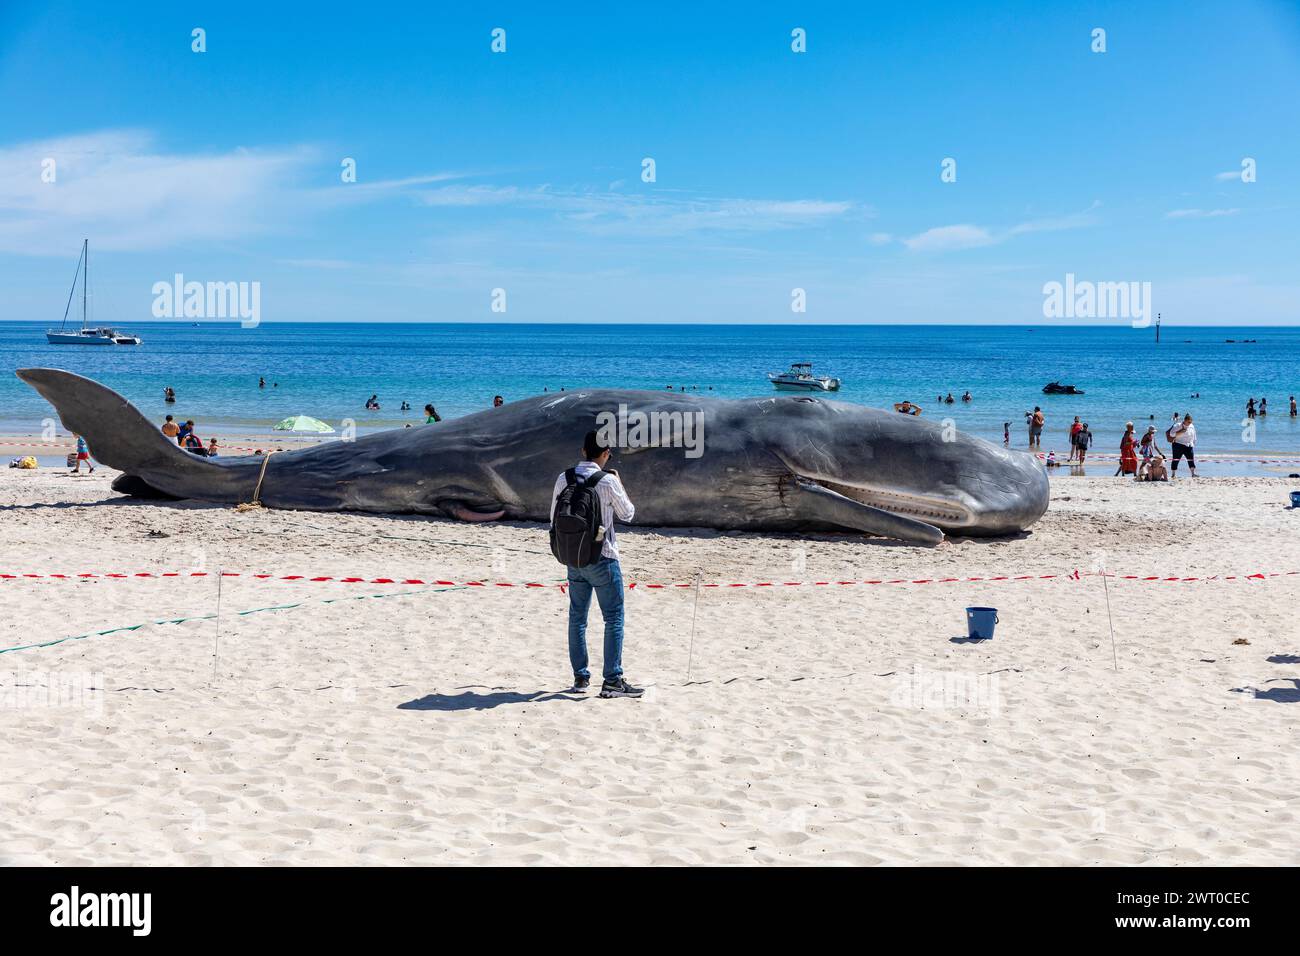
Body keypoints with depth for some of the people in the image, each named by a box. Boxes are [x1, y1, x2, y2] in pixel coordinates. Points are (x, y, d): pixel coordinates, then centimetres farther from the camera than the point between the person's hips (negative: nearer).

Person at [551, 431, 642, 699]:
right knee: (614, 618, 0)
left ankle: (580, 676, 18)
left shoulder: (564, 479, 1)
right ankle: (612, 680, -4)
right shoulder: (607, 481, -14)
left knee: (577, 617, 14)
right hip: (602, 557, -5)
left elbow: (554, 518, 8)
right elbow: (627, 514, 1)